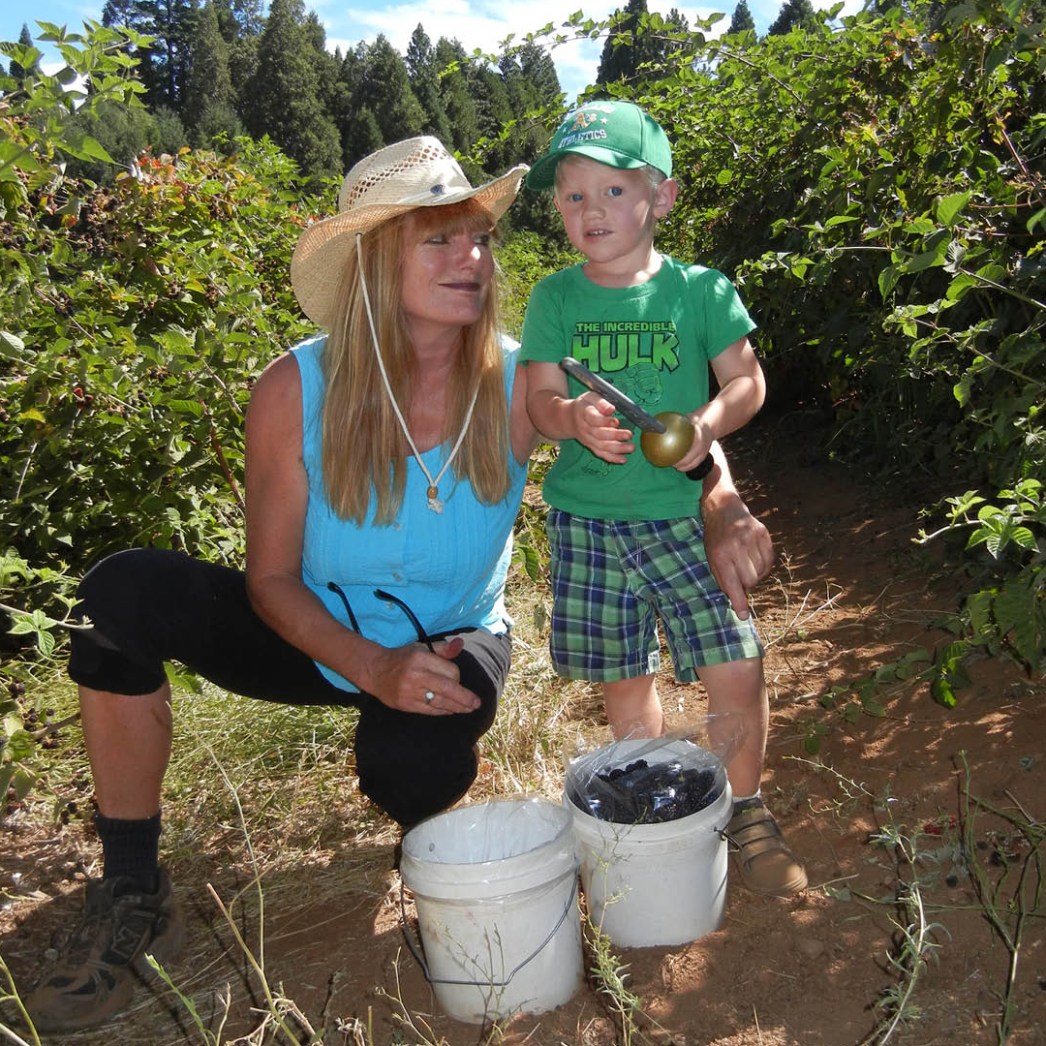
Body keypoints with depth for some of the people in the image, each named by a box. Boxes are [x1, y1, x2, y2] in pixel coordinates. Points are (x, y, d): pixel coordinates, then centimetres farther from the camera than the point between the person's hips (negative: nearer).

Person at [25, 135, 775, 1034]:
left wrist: (726, 510, -31)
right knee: (124, 595, -23)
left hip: (452, 645, 0)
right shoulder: (297, 389, -20)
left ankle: (428, 841, 11)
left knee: (407, 768, -34)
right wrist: (370, 667, -29)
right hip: (322, 638, 1)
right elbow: (271, 577, -14)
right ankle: (133, 897, -5)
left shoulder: (520, 386, -19)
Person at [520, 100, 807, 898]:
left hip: (683, 512, -1)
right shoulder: (555, 299, 3)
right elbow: (540, 398, 0)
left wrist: (710, 422, -18)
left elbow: (747, 380, 3)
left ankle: (745, 811, 20)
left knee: (737, 670, -8)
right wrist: (573, 417, -23)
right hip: (588, 518, 1)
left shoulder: (700, 290, 0)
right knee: (624, 682, 12)